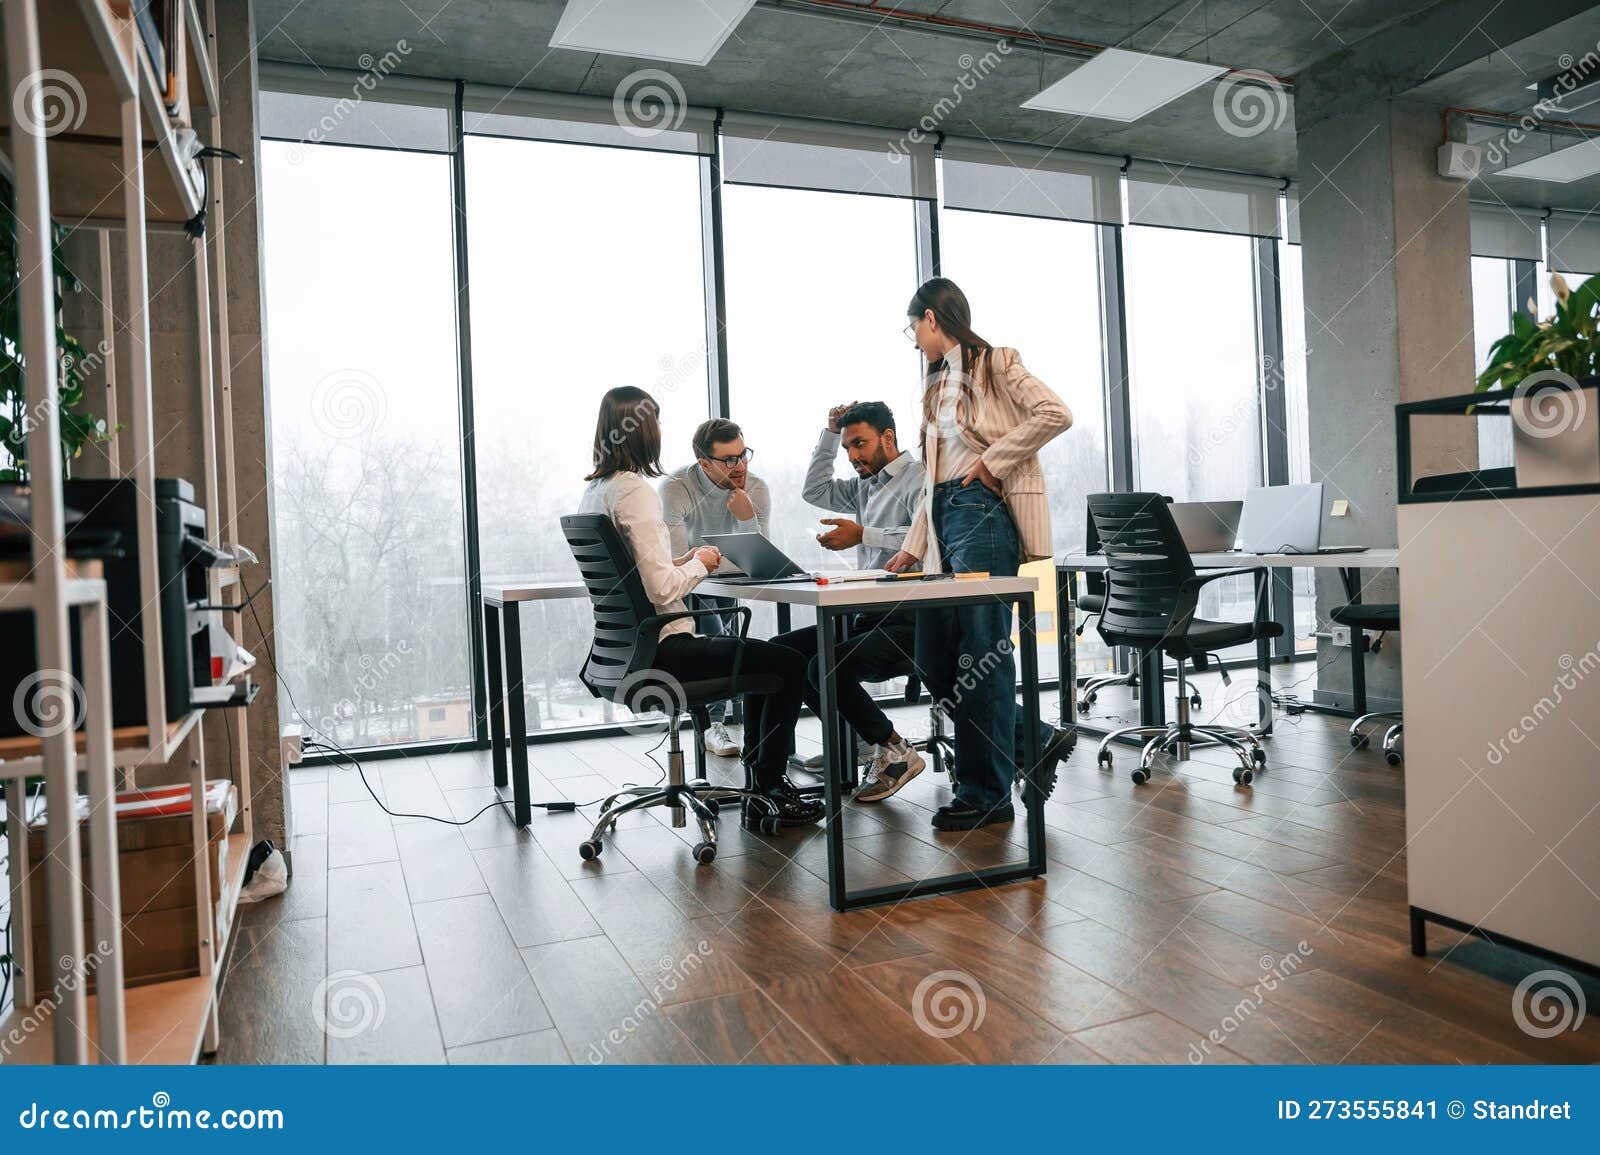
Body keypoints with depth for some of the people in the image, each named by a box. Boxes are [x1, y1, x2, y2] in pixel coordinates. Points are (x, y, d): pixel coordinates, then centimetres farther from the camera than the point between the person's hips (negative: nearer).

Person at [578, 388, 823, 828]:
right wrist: (699, 564, -7)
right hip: (658, 651, -10)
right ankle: (768, 794, 11)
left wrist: (682, 562, 9)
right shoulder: (635, 491, -19)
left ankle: (760, 780, 29)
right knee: (789, 664, -1)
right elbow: (661, 590, -25)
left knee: (764, 654, 25)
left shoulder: (594, 490, 9)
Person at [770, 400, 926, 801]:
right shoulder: (867, 486, 19)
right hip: (869, 616, 10)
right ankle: (857, 741, 4)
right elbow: (815, 490, 27)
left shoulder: (918, 478, -8)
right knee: (781, 650, 0)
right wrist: (830, 433, 19)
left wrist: (862, 535, -25)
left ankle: (895, 751, -7)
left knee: (825, 667, -27)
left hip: (907, 621, -10)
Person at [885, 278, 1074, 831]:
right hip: (945, 517, 9)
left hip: (984, 512, -9)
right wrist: (913, 545, 17)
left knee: (981, 655, -7)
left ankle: (986, 793, 3)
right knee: (933, 657, 4)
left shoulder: (995, 363, -1)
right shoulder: (938, 384, 22)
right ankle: (1033, 742, 19)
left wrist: (994, 459, -12)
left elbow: (1055, 414, -15)